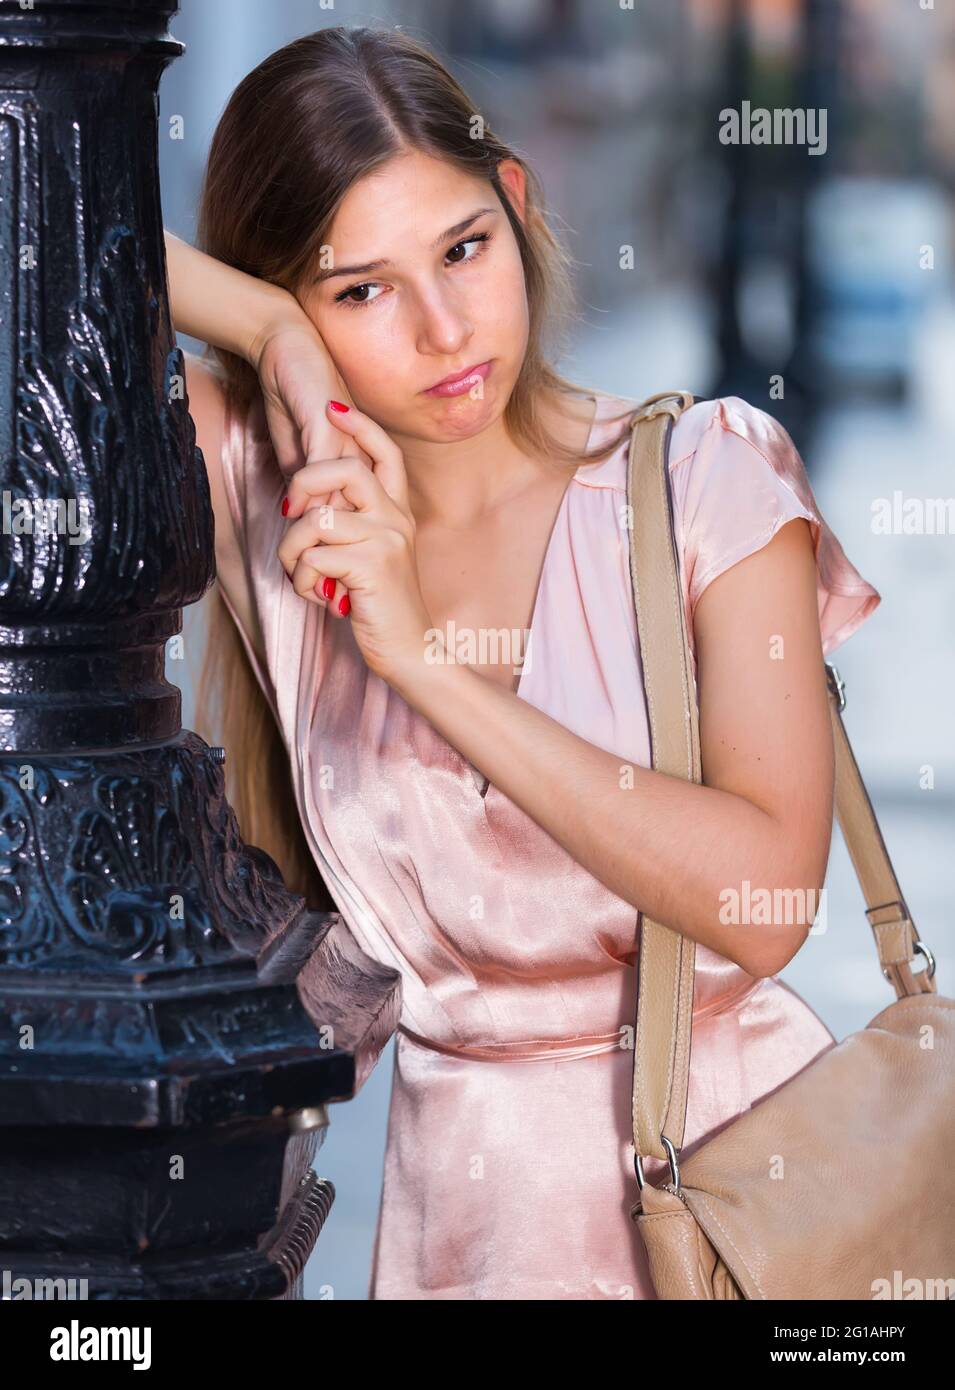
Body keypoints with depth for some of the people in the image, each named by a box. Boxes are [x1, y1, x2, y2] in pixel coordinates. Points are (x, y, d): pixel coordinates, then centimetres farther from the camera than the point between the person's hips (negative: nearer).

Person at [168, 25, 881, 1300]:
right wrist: (275, 336, -16)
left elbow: (761, 901, -21)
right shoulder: (273, 491, -4)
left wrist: (422, 655, -23)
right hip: (468, 1189, 2)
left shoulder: (704, 472, -11)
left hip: (741, 1140, -2)